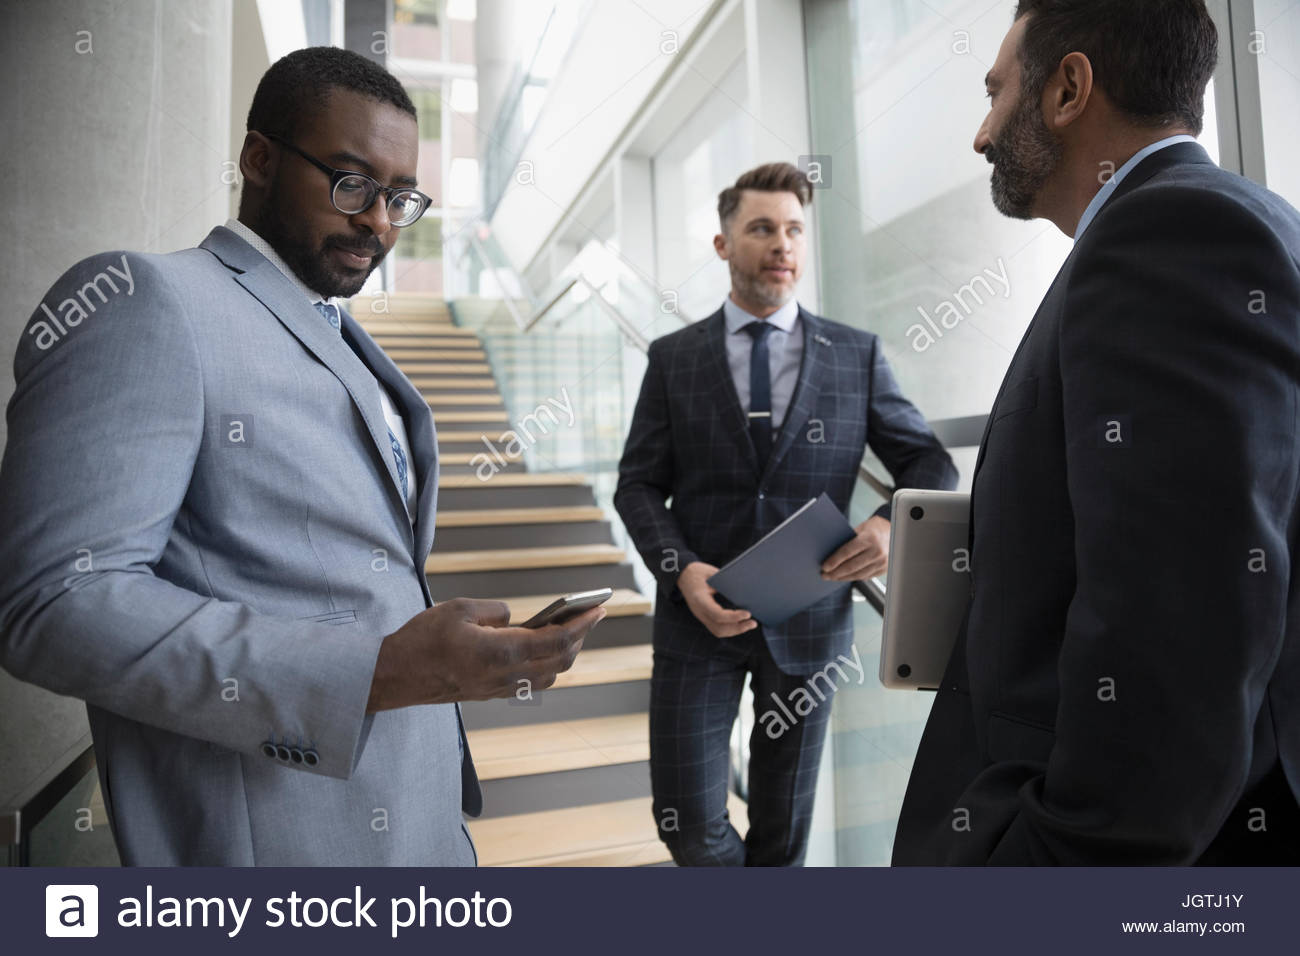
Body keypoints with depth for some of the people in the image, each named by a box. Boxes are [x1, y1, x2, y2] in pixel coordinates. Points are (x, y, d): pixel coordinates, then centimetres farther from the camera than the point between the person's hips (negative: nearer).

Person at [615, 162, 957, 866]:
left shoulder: (857, 356, 2)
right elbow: (638, 483, 1)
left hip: (808, 620, 1)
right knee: (688, 822, 3)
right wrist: (681, 569, -17)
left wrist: (893, 524, -18)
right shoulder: (673, 358, 2)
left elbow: (931, 466, 4)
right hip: (701, 614, 0)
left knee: (782, 824, 17)